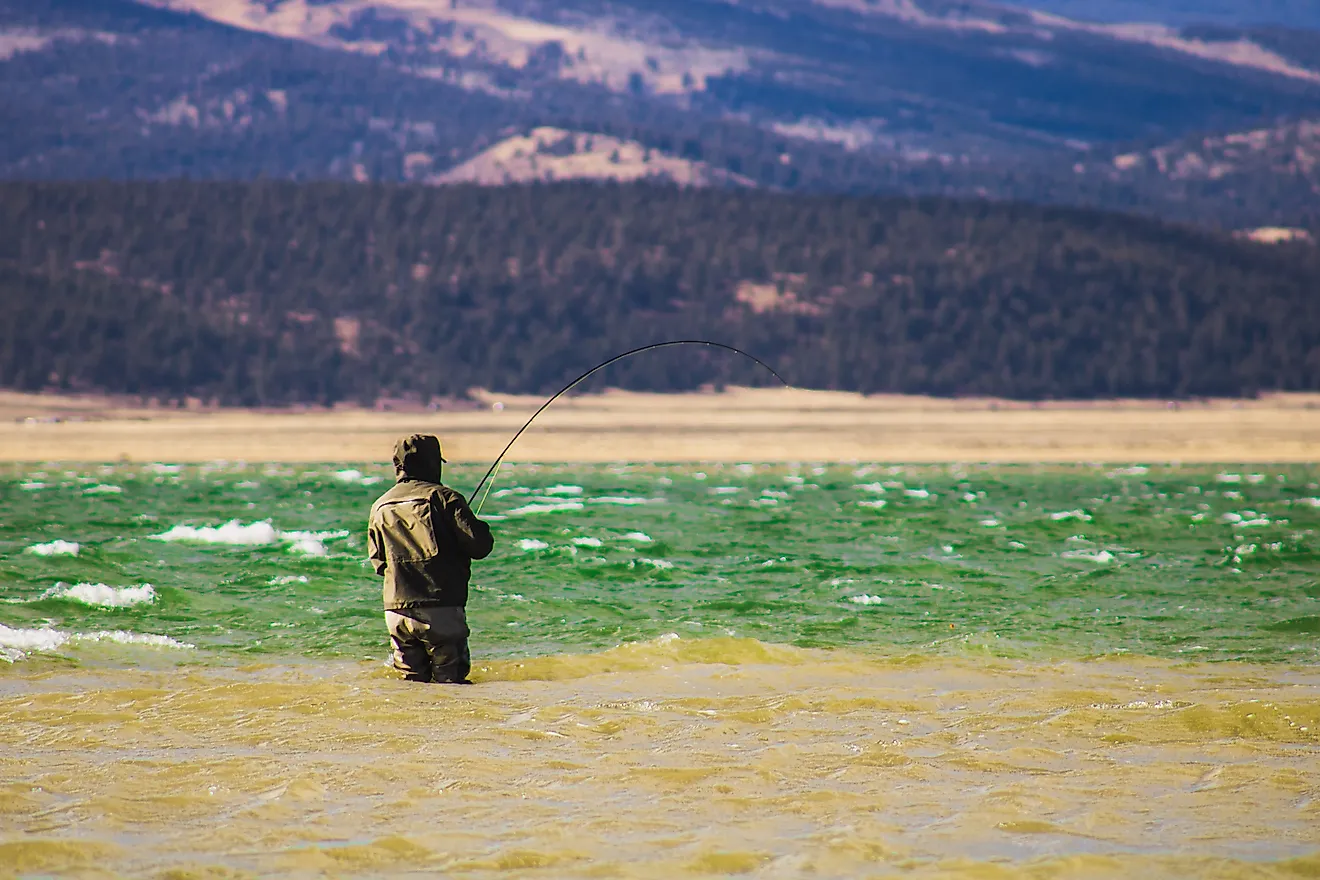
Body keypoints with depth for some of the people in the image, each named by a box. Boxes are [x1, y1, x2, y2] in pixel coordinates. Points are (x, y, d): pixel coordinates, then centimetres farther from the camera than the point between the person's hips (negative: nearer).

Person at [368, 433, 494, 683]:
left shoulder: (380, 507, 11)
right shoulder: (443, 498, -6)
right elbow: (480, 545, -10)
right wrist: (481, 529, 13)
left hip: (397, 612, 5)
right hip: (441, 610, -5)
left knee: (413, 679, 10)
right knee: (450, 679, -1)